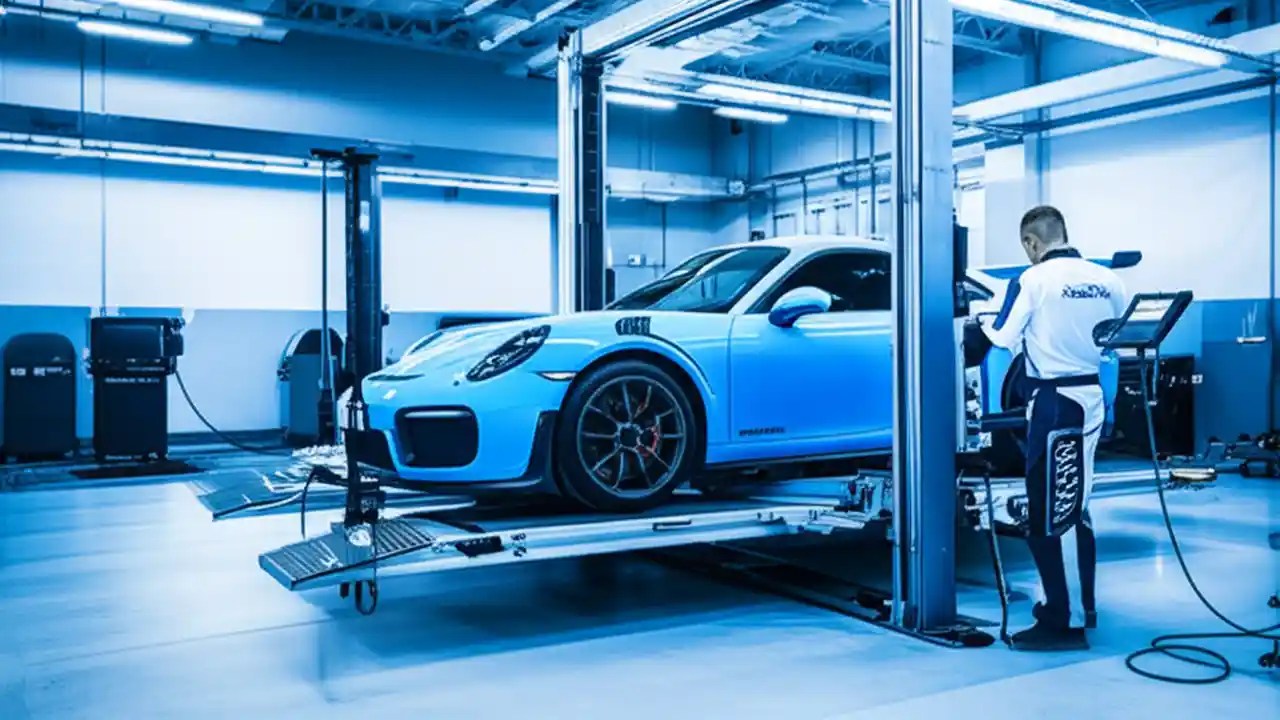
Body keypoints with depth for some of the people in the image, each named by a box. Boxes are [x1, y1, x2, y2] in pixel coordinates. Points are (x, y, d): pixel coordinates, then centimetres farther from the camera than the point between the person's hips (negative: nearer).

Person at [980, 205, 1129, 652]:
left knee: (1043, 515, 1)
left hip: (1053, 400, -6)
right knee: (1076, 506, 20)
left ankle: (1059, 622, 3)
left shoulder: (1032, 280, -11)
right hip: (1091, 397, 6)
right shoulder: (1106, 279, 3)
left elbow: (1004, 337, -9)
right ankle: (1085, 606, 31)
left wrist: (984, 323, 12)